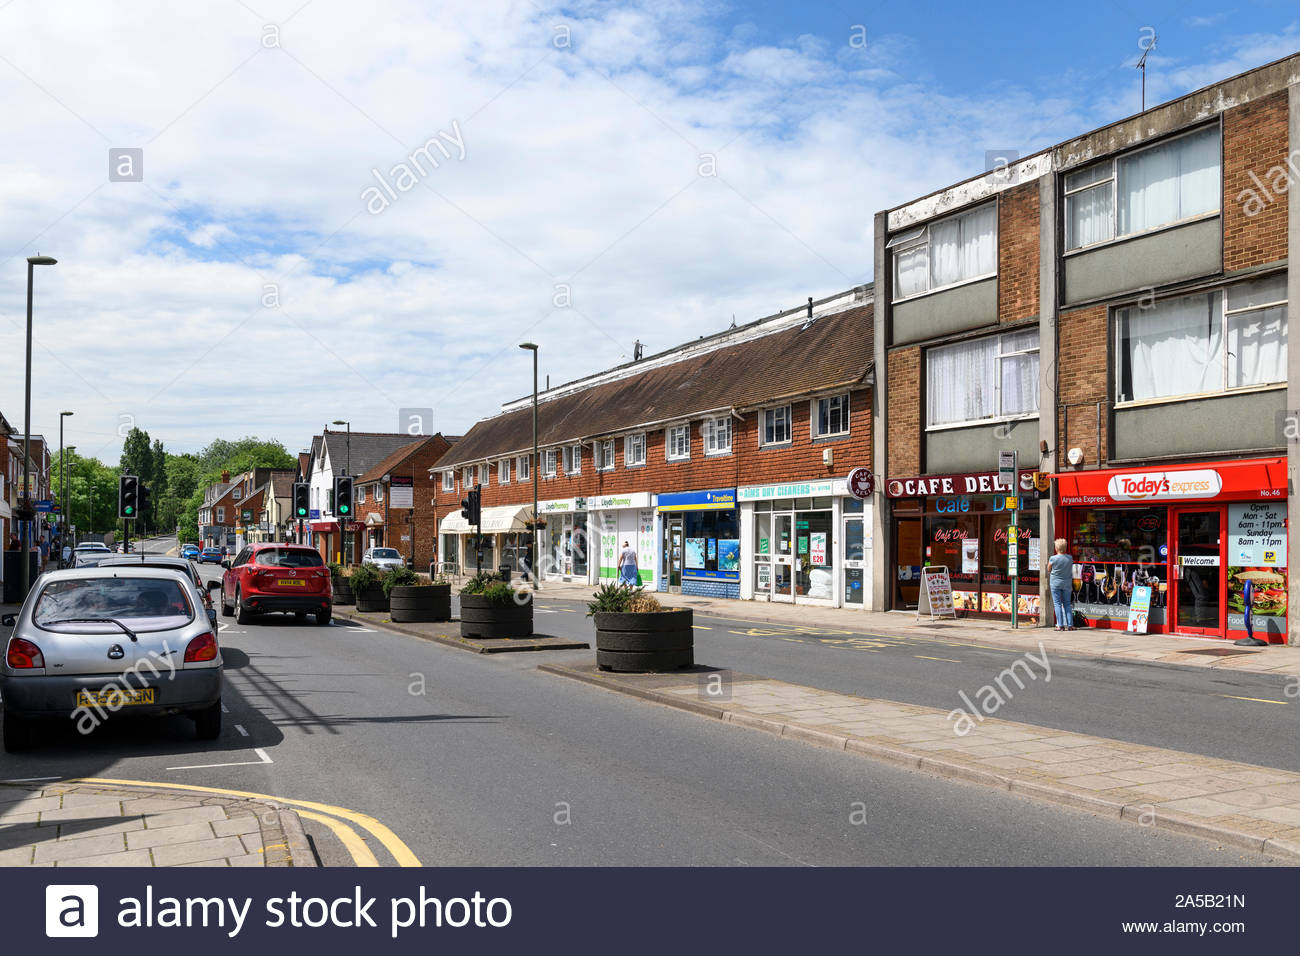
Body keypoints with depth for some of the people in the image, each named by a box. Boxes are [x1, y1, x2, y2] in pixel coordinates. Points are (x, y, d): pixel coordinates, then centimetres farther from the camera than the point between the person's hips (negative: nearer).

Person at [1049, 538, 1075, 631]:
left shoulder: (1053, 558, -13)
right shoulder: (1070, 558, -2)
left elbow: (1049, 570, 2)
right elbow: (1071, 572, 10)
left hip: (1055, 582, -3)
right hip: (1067, 583, 3)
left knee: (1057, 604, 1)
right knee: (1067, 604, 11)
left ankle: (1060, 625, -3)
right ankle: (1070, 625, 8)